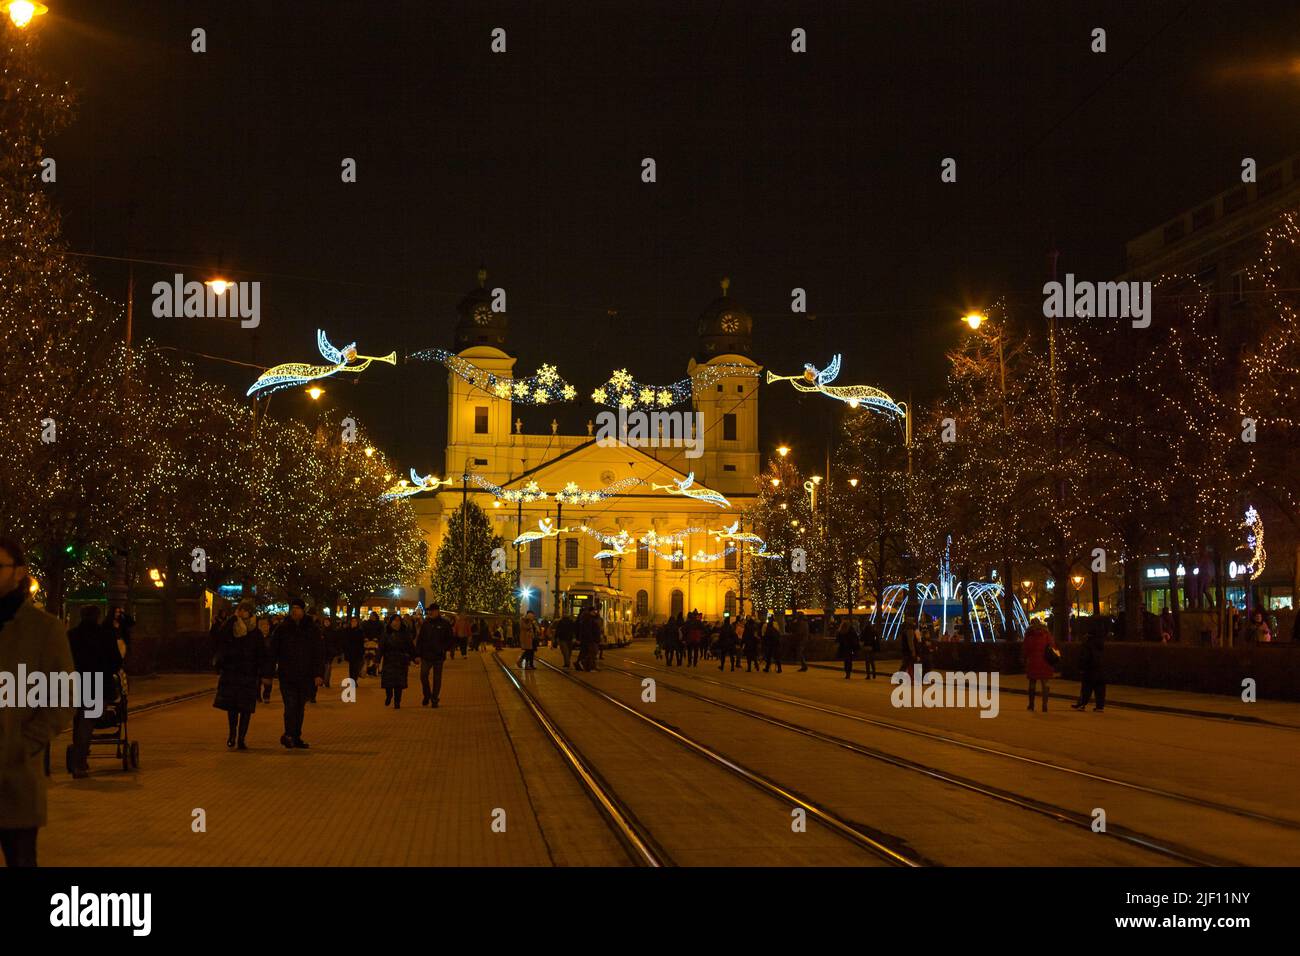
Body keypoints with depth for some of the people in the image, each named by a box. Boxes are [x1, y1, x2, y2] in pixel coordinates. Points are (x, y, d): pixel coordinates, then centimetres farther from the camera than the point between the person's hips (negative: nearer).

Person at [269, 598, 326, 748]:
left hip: (305, 675, 2)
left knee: (300, 707, 8)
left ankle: (296, 737, 16)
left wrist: (318, 674, -6)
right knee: (291, 705, -13)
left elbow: (319, 653, 3)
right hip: (286, 675, -2)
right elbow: (273, 651, 3)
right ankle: (289, 735, -11)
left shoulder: (312, 629, 4)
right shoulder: (281, 628, 2)